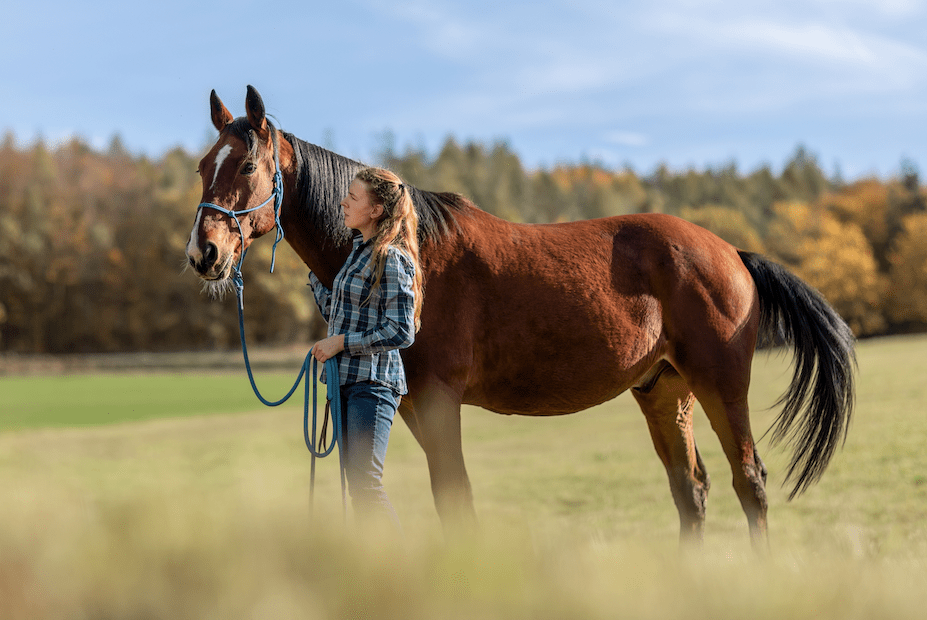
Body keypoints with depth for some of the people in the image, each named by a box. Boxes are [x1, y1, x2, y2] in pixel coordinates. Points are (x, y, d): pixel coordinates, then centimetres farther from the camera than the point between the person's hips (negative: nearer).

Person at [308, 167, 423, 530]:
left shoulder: (391, 259, -13)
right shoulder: (360, 251, 15)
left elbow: (400, 333, -19)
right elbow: (335, 312, 24)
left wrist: (341, 343, -17)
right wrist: (312, 273, 25)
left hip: (374, 383, -9)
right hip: (347, 381, 10)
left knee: (365, 483, -15)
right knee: (355, 484, 10)